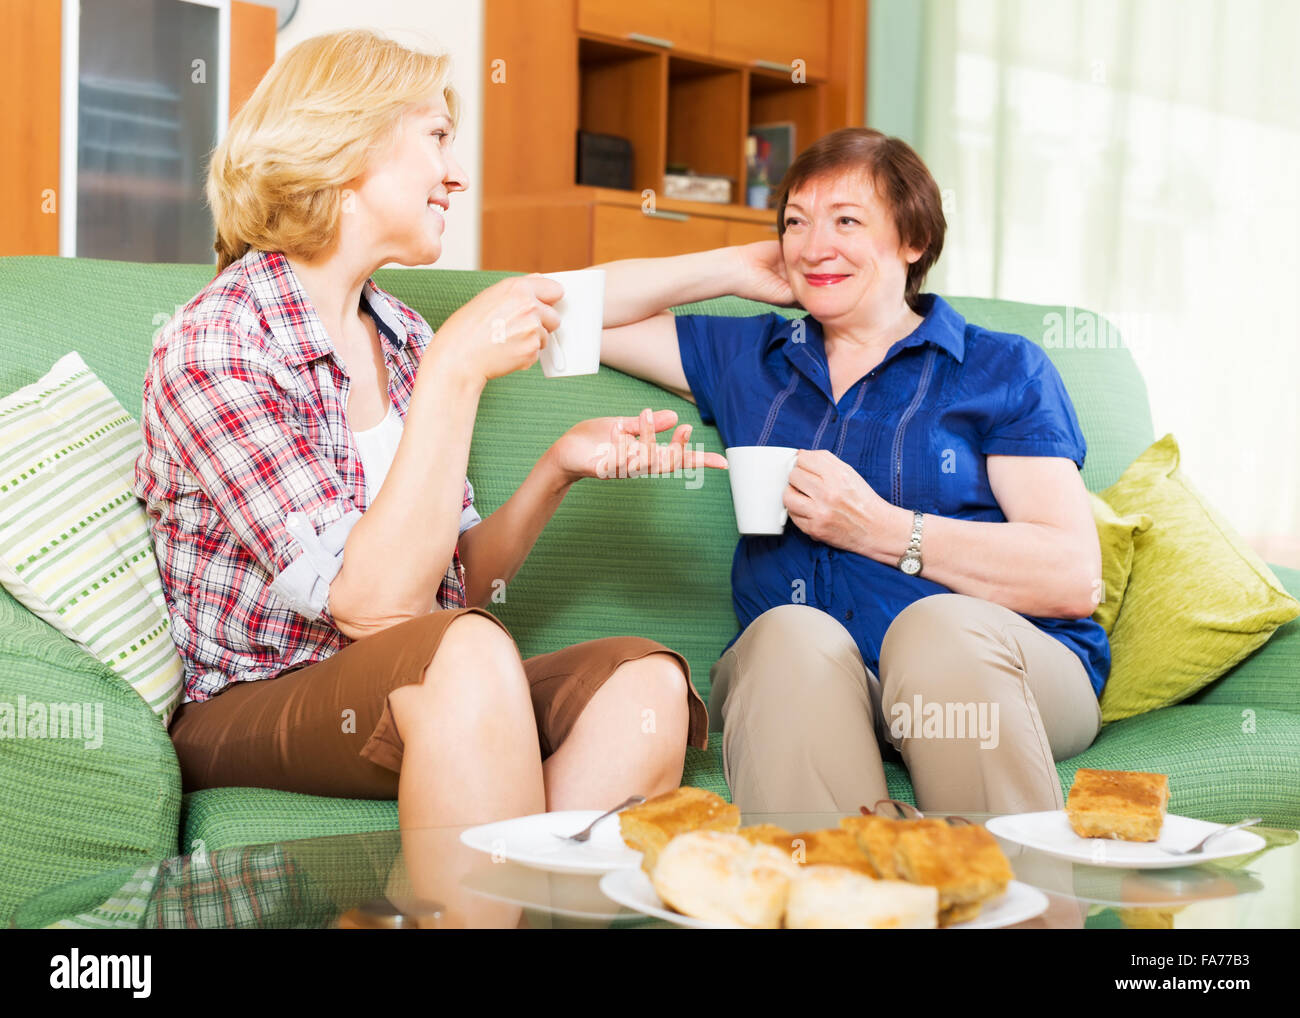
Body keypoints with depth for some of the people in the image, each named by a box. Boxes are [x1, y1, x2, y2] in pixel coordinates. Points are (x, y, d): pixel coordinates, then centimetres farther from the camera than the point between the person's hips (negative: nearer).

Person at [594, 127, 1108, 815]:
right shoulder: (746, 358, 25)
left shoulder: (1005, 370, 12)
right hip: (792, 680, 2)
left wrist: (878, 528, -8)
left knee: (940, 625, -36)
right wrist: (737, 268, 22)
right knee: (791, 635, -33)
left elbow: (1074, 576, -2)